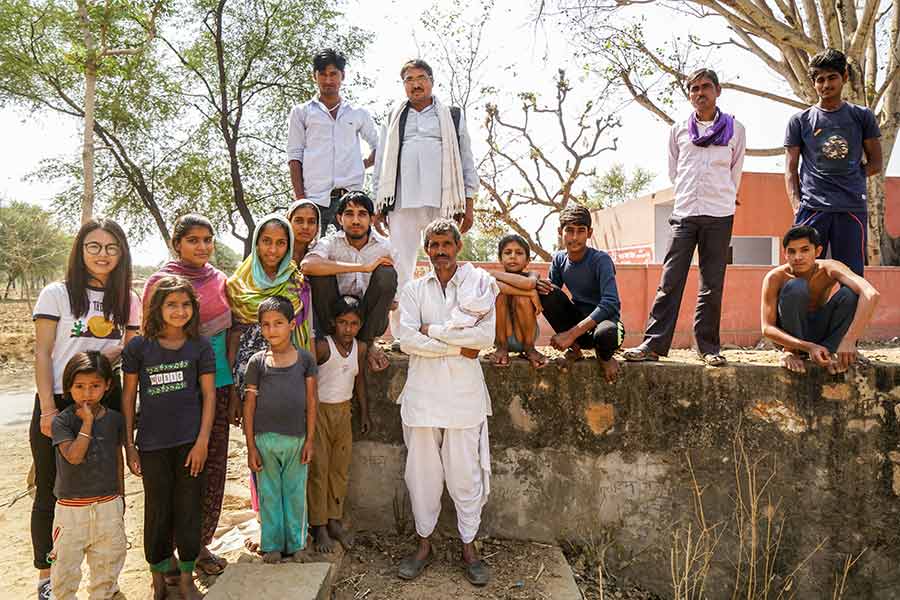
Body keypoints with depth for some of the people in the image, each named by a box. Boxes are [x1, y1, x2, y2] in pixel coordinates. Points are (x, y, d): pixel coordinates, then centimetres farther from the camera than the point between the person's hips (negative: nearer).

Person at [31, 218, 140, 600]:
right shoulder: (57, 294, -1)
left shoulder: (129, 301, 8)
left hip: (106, 403, 2)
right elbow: (42, 354, -4)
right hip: (59, 402, -2)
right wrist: (47, 409, -11)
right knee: (50, 492, 8)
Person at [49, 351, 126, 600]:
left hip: (108, 505, 3)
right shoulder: (62, 420, -10)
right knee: (65, 563, 6)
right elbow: (74, 456, -23)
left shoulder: (115, 419, -1)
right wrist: (87, 422, -22)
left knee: (108, 561, 16)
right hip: (72, 507, -3)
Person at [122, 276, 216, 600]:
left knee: (189, 510, 7)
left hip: (190, 441, 0)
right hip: (152, 443, 0)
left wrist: (202, 441, -7)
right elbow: (128, 396, 3)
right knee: (157, 512, 10)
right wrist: (129, 445, 1)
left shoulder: (200, 346, -2)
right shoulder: (138, 347, -2)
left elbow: (209, 394, -1)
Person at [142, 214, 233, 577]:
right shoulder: (160, 281, -4)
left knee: (213, 466, 9)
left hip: (217, 387, 4)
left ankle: (200, 544, 24)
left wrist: (233, 389, 10)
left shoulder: (219, 280, 8)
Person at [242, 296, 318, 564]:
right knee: (269, 494, 10)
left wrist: (310, 440, 0)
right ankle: (272, 545, 24)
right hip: (265, 439, 0)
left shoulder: (305, 359, 0)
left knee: (296, 494, 10)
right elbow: (249, 404, 2)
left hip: (296, 439, 0)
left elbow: (311, 401, 2)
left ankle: (296, 543, 25)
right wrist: (251, 446, -1)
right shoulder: (257, 361, 0)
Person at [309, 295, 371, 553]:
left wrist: (364, 412, 14)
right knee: (318, 469, 0)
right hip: (319, 409, -5)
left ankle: (334, 520, 21)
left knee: (340, 469, 10)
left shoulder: (360, 348, 0)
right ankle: (319, 526, 9)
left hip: (343, 411, 5)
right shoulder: (322, 346, -17)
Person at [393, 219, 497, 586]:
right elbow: (406, 339, -7)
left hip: (463, 394, -1)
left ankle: (469, 546, 23)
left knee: (465, 473, 5)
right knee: (422, 472, 9)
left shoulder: (478, 285, 3)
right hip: (422, 394, 2)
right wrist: (458, 347, -11)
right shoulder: (413, 290, 7)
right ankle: (424, 545, 26)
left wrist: (433, 329, -9)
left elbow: (486, 336, -10)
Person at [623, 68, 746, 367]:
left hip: (719, 215, 0)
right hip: (684, 213, 1)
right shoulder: (678, 130, 12)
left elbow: (735, 173, 16)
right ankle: (654, 343, -4)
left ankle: (709, 347, 8)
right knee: (670, 281, -5)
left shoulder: (734, 129, 9)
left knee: (712, 286, 1)